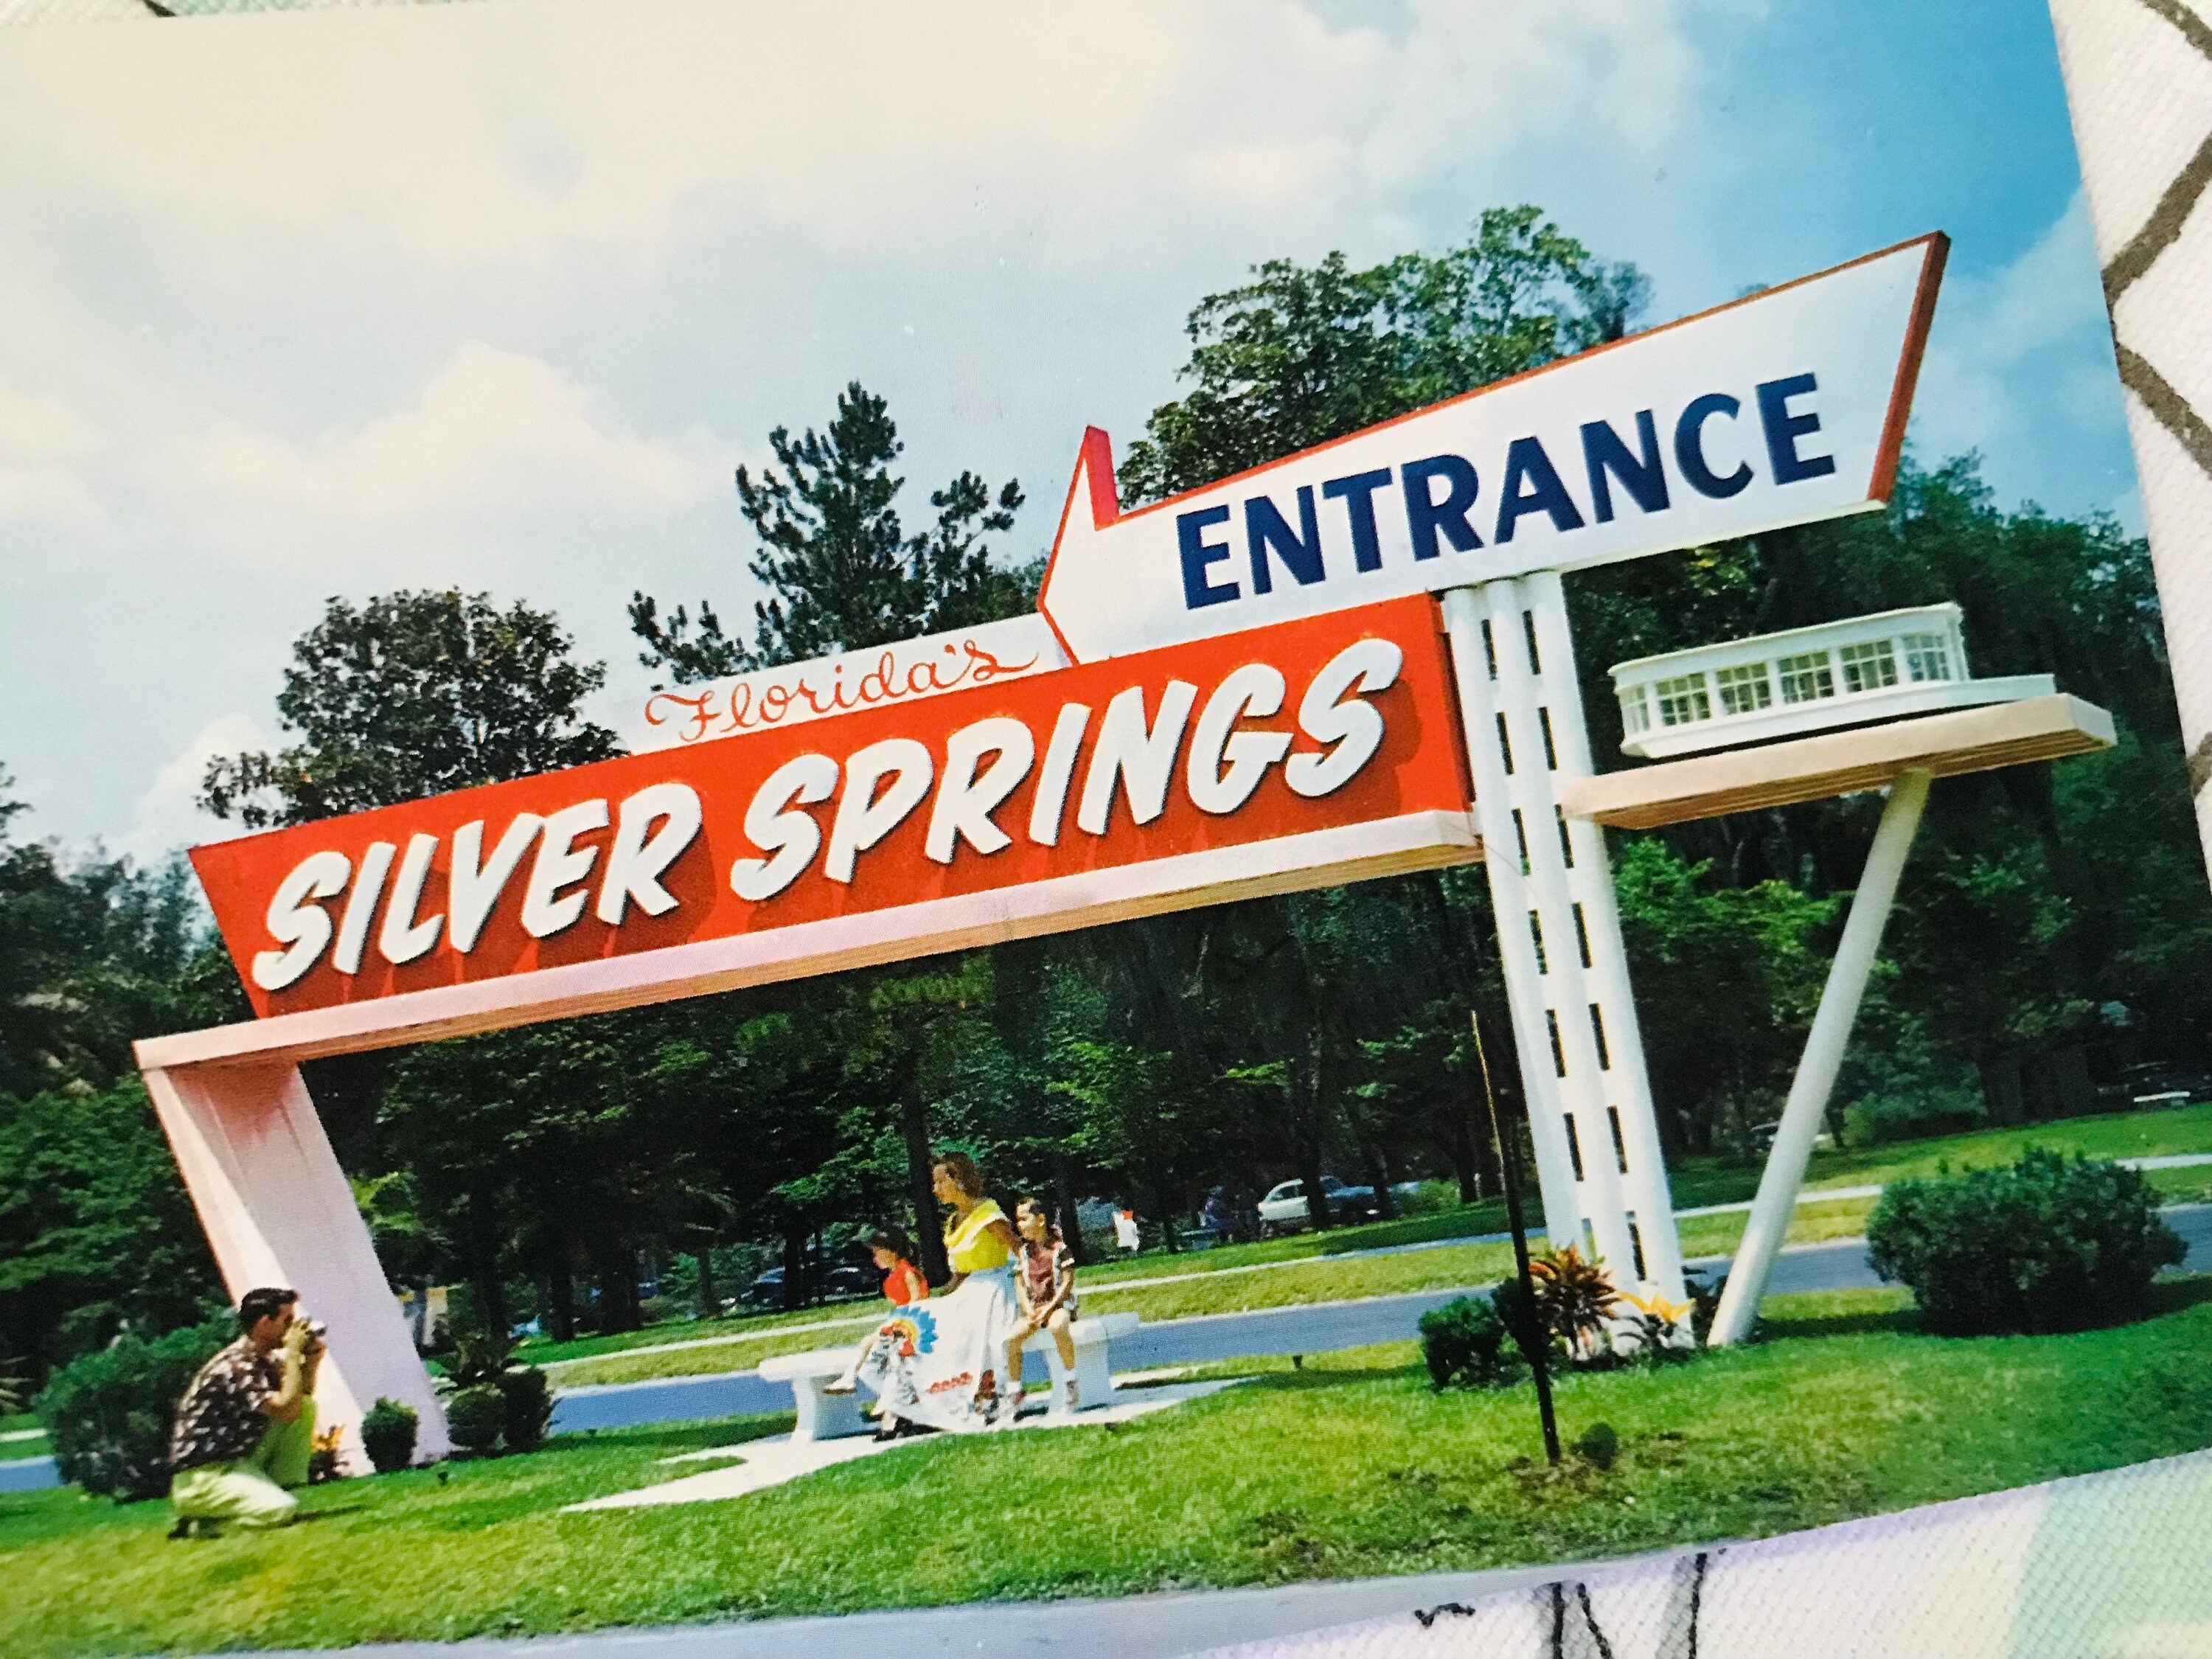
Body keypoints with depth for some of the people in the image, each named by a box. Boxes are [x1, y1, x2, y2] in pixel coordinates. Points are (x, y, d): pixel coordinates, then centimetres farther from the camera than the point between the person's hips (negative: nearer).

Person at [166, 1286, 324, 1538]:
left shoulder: (265, 1361, 7)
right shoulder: (236, 1367, -22)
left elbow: (298, 1403, 15)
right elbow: (286, 1410, -28)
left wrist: (311, 1361, -2)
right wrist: (293, 1353, -21)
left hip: (240, 1459, 9)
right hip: (201, 1475, -9)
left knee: (307, 1405, 0)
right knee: (282, 1511, -27)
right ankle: (203, 1516, -4)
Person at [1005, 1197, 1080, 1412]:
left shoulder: (1059, 1247, -4)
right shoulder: (1024, 1251, 10)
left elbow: (1067, 1283, -9)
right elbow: (1019, 1284, 9)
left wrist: (1048, 1308, -17)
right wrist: (1030, 1311, -6)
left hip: (1058, 1305, -5)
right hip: (1033, 1308, 5)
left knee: (1058, 1327, -39)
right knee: (1011, 1338, -20)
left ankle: (1072, 1385, -25)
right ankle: (1015, 1393, -5)